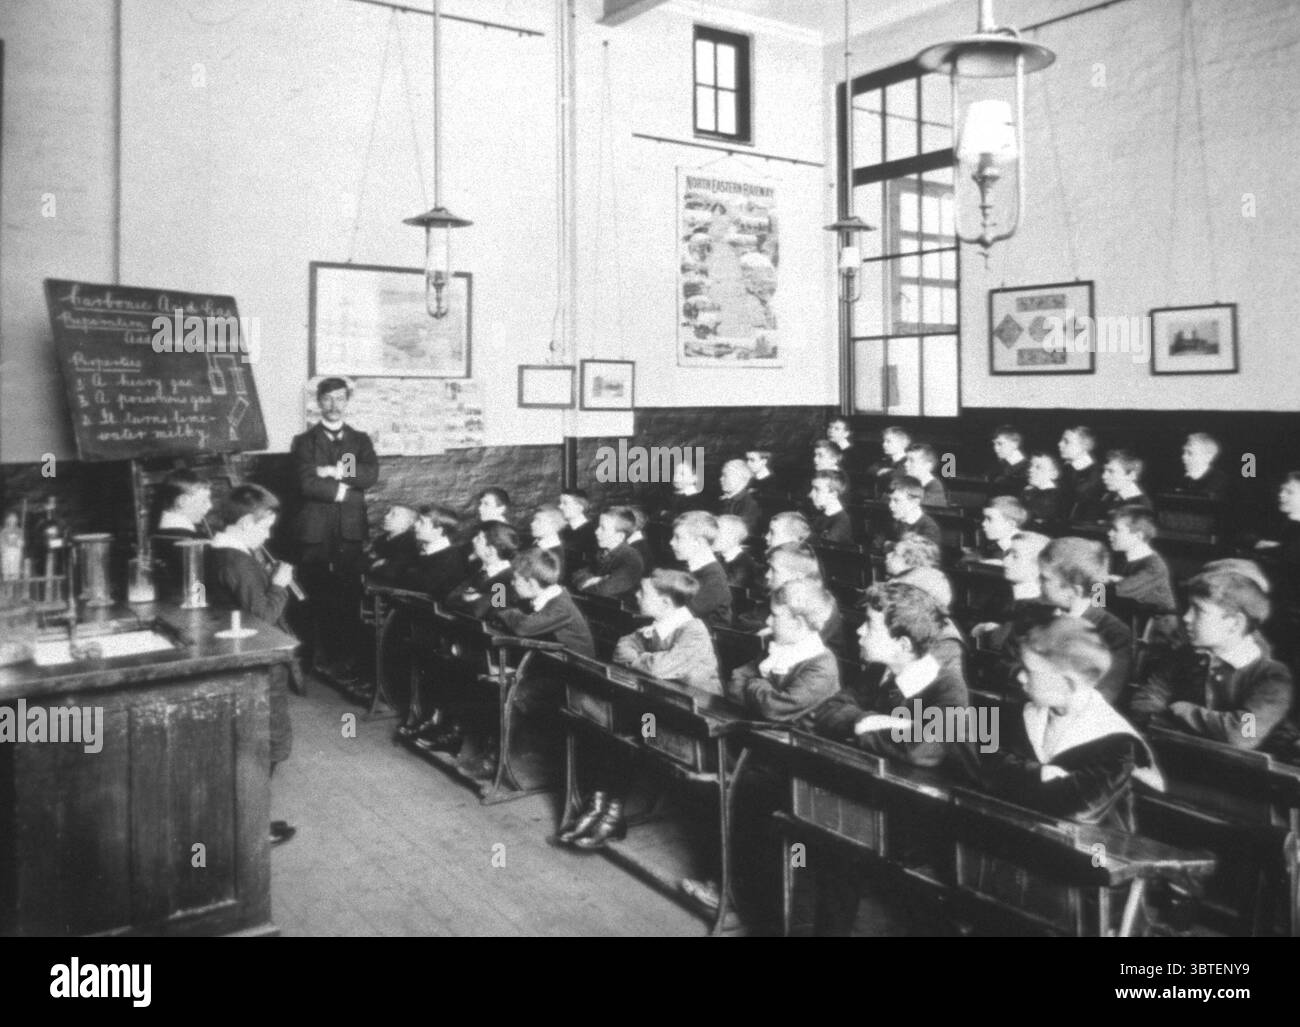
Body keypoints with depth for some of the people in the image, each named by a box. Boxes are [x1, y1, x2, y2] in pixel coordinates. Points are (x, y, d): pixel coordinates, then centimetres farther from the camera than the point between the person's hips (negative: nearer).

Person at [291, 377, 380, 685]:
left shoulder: (360, 440, 15)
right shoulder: (304, 441, 8)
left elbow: (371, 475, -2)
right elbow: (307, 483, -7)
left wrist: (336, 472, -11)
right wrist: (342, 490, -7)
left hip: (351, 530, 2)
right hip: (316, 530, -2)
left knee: (351, 596, -2)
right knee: (319, 598, -1)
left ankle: (349, 659, 4)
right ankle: (323, 660, 7)